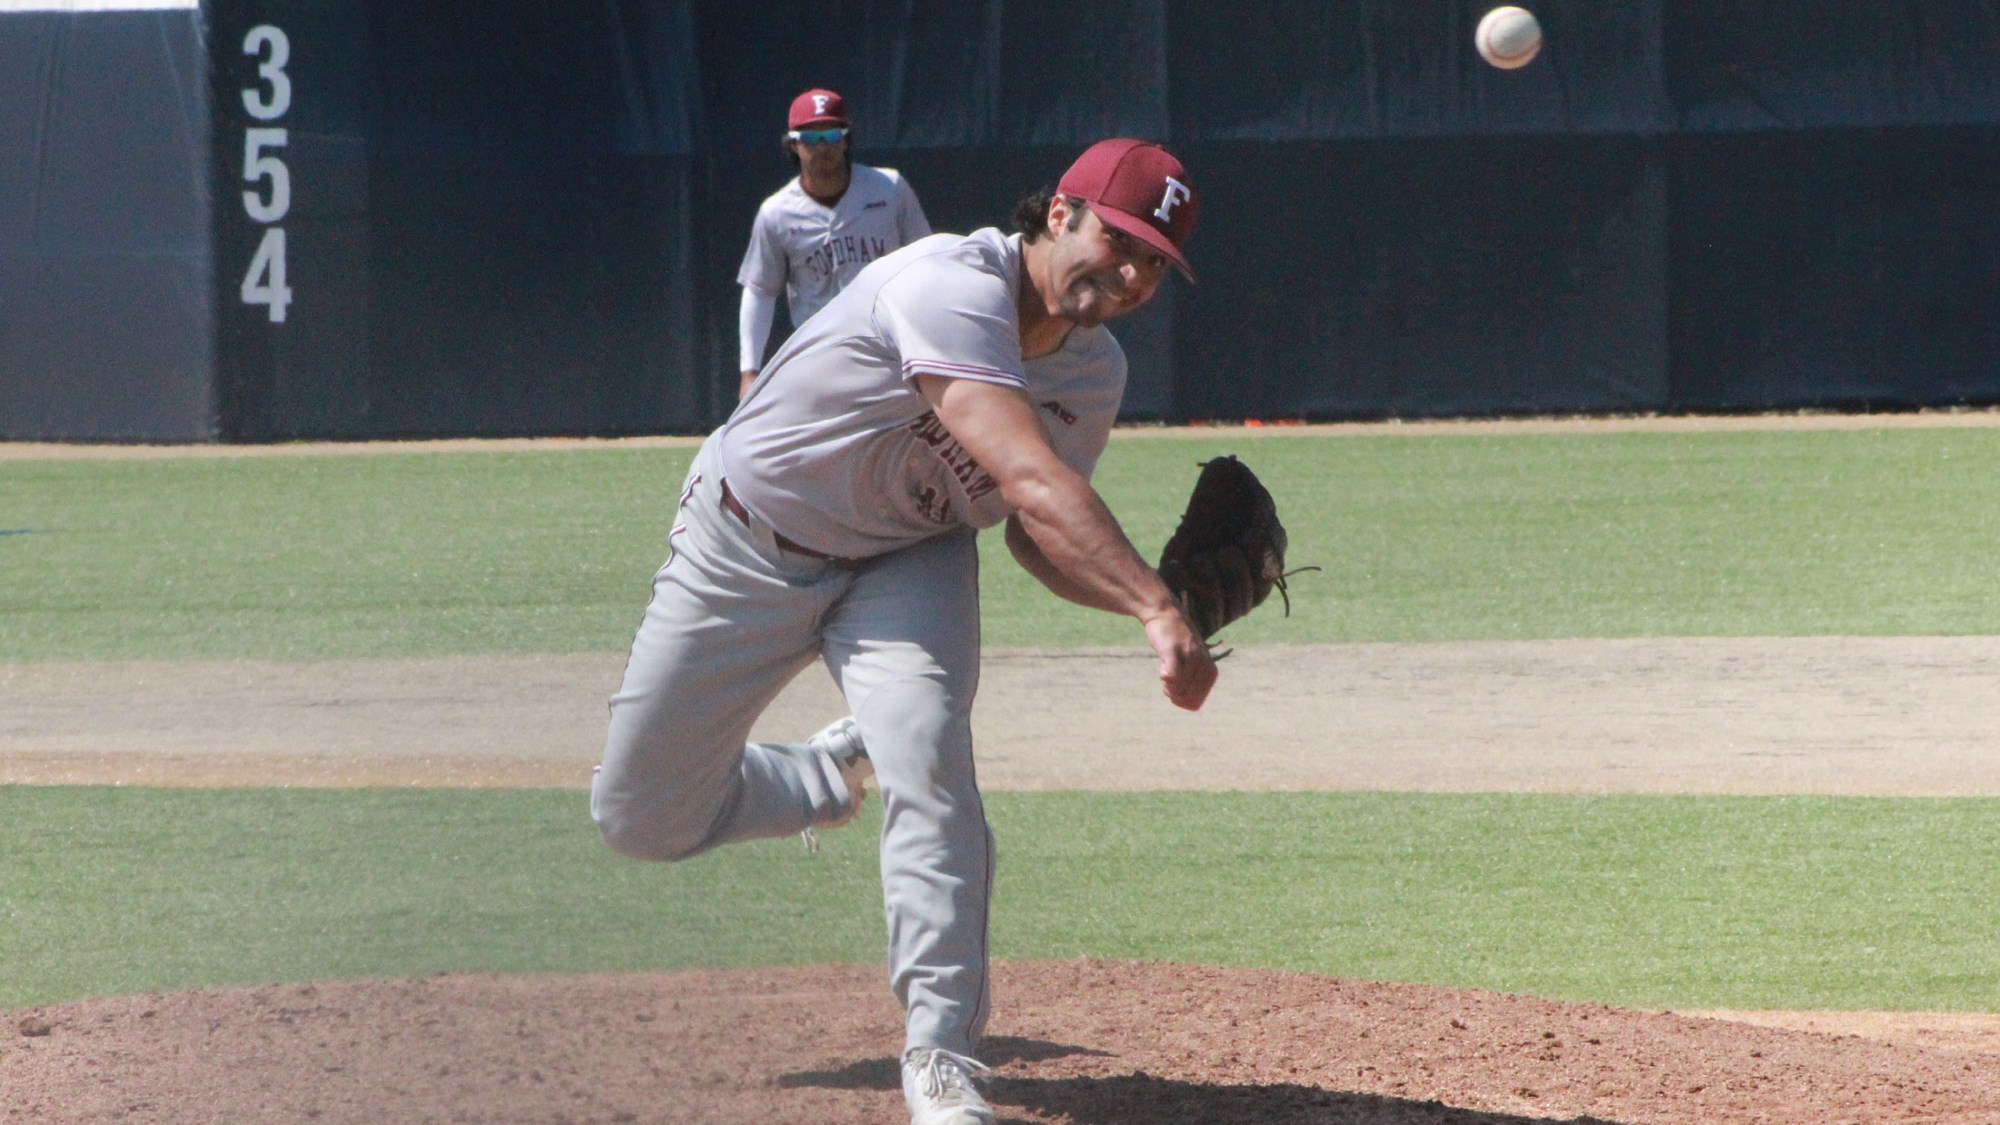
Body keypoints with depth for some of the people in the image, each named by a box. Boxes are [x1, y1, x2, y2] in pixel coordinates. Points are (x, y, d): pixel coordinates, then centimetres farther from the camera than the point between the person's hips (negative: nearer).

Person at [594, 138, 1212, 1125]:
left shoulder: (1095, 372, -9)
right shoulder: (954, 291, -35)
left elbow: (1035, 535, 0)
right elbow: (1029, 479, -46)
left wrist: (1146, 603, -20)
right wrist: (1155, 607, -56)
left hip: (907, 563, 4)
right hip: (742, 551, -4)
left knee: (928, 759, -25)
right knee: (641, 816, 5)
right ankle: (838, 775, 34)